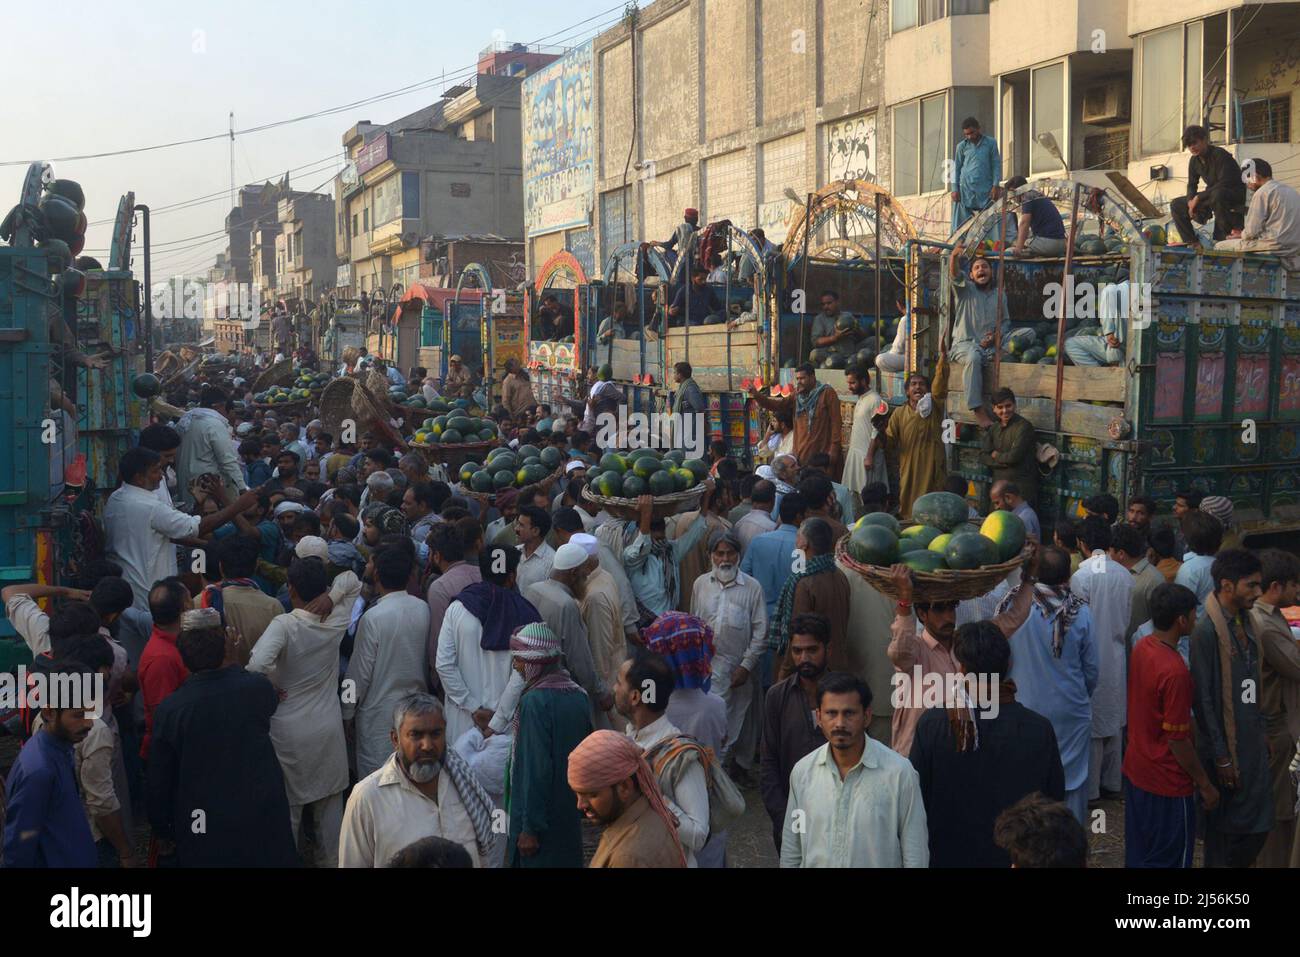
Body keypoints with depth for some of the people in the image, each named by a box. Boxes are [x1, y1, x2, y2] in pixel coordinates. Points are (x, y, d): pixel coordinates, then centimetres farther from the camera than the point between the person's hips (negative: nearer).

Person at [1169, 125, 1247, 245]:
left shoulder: (1220, 155, -21)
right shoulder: (1194, 161, 2)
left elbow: (1224, 183, -28)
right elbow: (1191, 184, 10)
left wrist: (1198, 197, -28)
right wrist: (1190, 201, -13)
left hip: (1236, 194, -8)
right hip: (1211, 194, 8)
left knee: (1217, 194, -43)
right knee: (1176, 205, 0)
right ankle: (1193, 242, -3)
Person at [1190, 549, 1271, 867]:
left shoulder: (1247, 622, 6)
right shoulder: (1207, 631, -19)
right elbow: (1203, 699, -19)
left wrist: (1262, 730, 13)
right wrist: (1221, 756, -17)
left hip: (1253, 743, 8)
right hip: (1228, 746, -8)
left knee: (1259, 825, 14)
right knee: (1225, 829, 6)